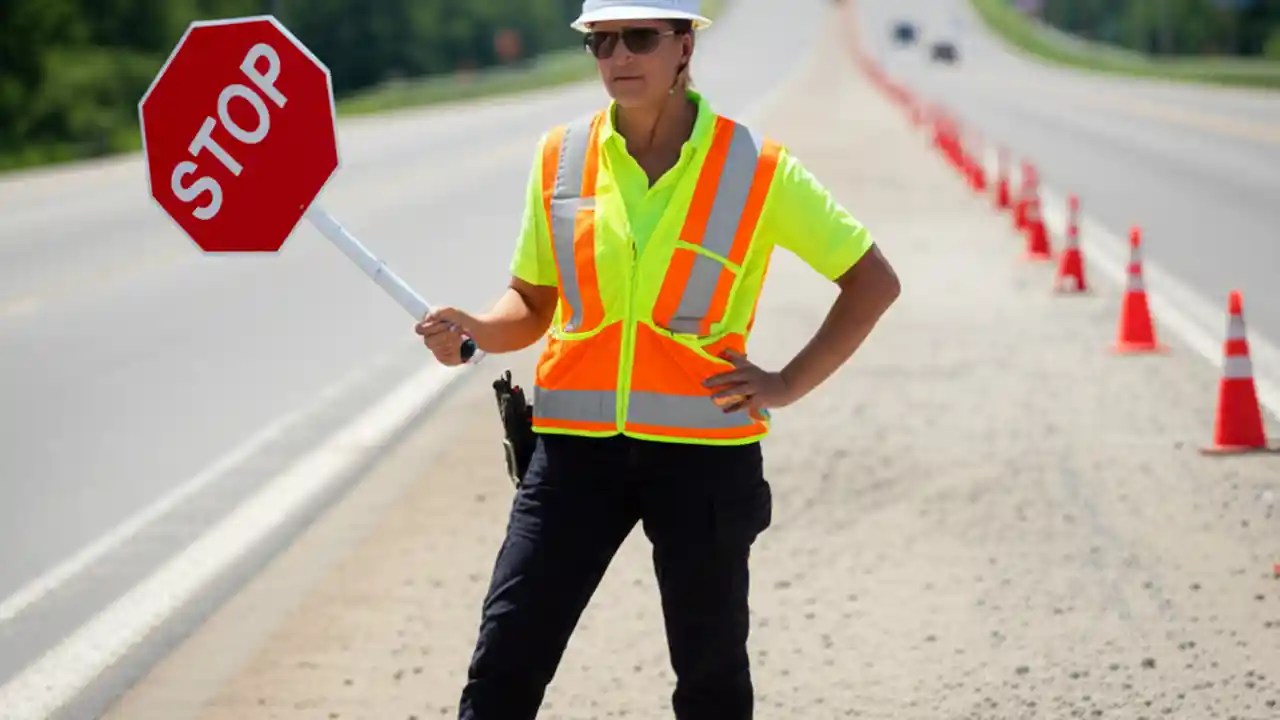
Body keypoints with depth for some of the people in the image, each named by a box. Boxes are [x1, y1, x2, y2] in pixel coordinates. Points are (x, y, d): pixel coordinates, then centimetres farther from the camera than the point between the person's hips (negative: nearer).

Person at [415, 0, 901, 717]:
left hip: (705, 451, -2)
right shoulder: (562, 155, 5)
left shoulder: (756, 168, -3)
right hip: (576, 443, 2)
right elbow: (534, 302, 13)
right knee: (505, 660, -5)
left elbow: (874, 281, 4)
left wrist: (789, 384, -4)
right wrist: (475, 331, -9)